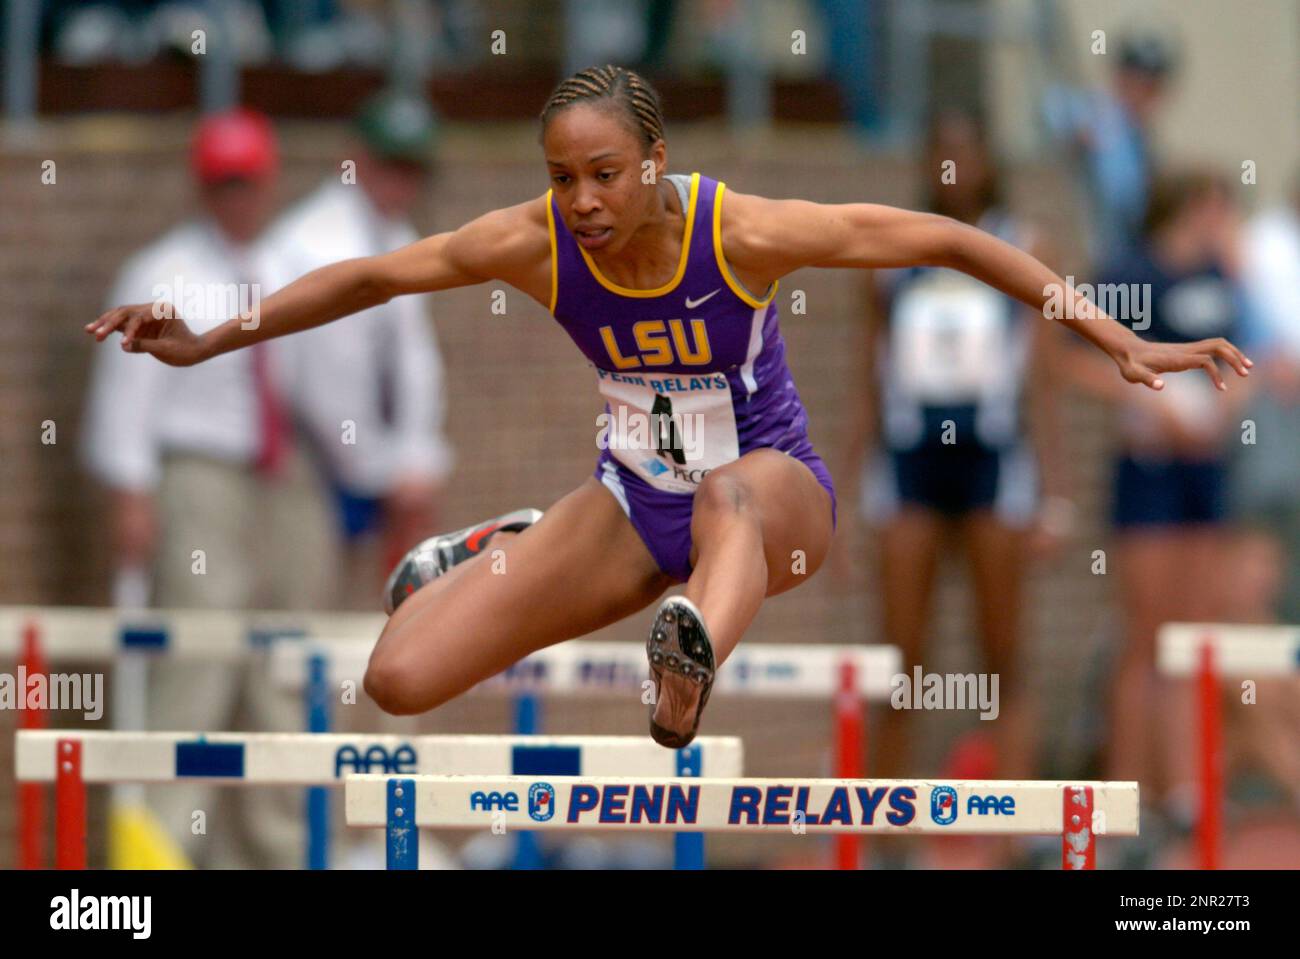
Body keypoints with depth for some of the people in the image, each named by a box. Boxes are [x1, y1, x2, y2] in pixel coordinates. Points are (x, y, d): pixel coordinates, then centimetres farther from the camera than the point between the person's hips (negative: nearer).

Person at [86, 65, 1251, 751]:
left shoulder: (742, 232, -23)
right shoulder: (535, 243, -16)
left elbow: (947, 241, -19)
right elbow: (370, 276, -1)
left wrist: (1123, 345, -21)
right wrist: (206, 342, -1)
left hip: (776, 486, -3)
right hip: (633, 502, 3)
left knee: (729, 495, -44)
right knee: (399, 681, -9)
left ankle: (694, 663, -79)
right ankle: (494, 556, 28)